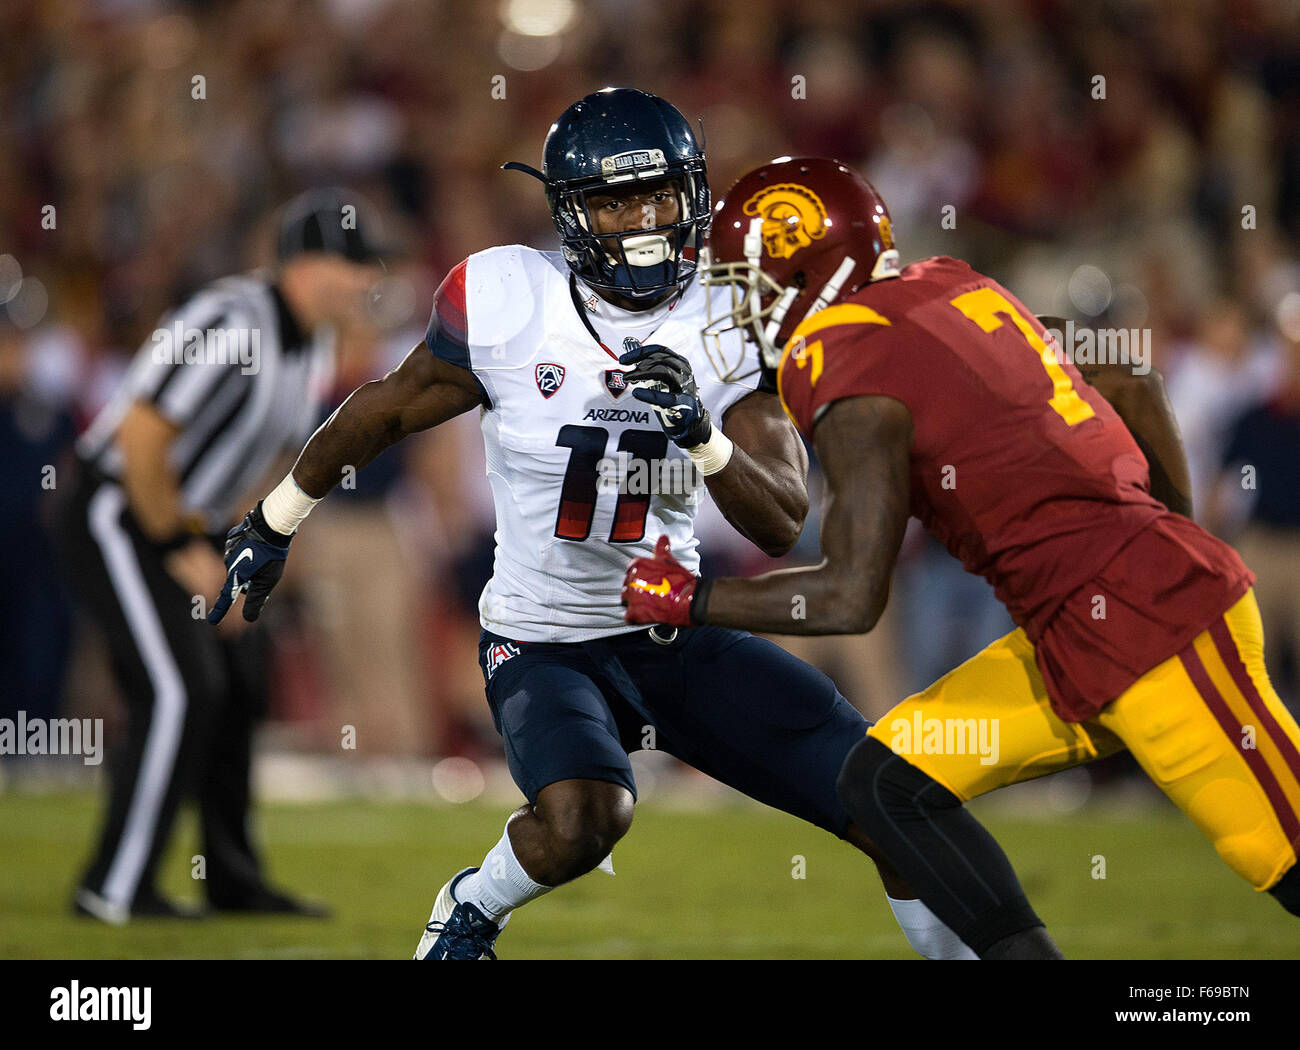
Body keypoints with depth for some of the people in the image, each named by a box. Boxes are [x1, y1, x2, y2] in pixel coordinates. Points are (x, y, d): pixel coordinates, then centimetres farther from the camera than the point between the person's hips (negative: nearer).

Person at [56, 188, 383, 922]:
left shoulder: (315, 349, 6)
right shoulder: (234, 327, -25)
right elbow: (142, 436, -28)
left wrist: (221, 549, 8)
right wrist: (183, 550, -19)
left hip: (188, 524, 10)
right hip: (119, 521, -10)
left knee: (238, 688, 11)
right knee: (183, 690, -16)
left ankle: (235, 881, 21)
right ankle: (116, 889, -10)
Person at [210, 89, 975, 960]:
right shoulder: (510, 302, -12)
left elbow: (781, 525, -11)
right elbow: (387, 411, 6)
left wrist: (702, 435, -31)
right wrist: (274, 525, 16)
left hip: (683, 638, 3)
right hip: (547, 648, -3)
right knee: (582, 819, -33)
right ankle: (472, 910, 0)